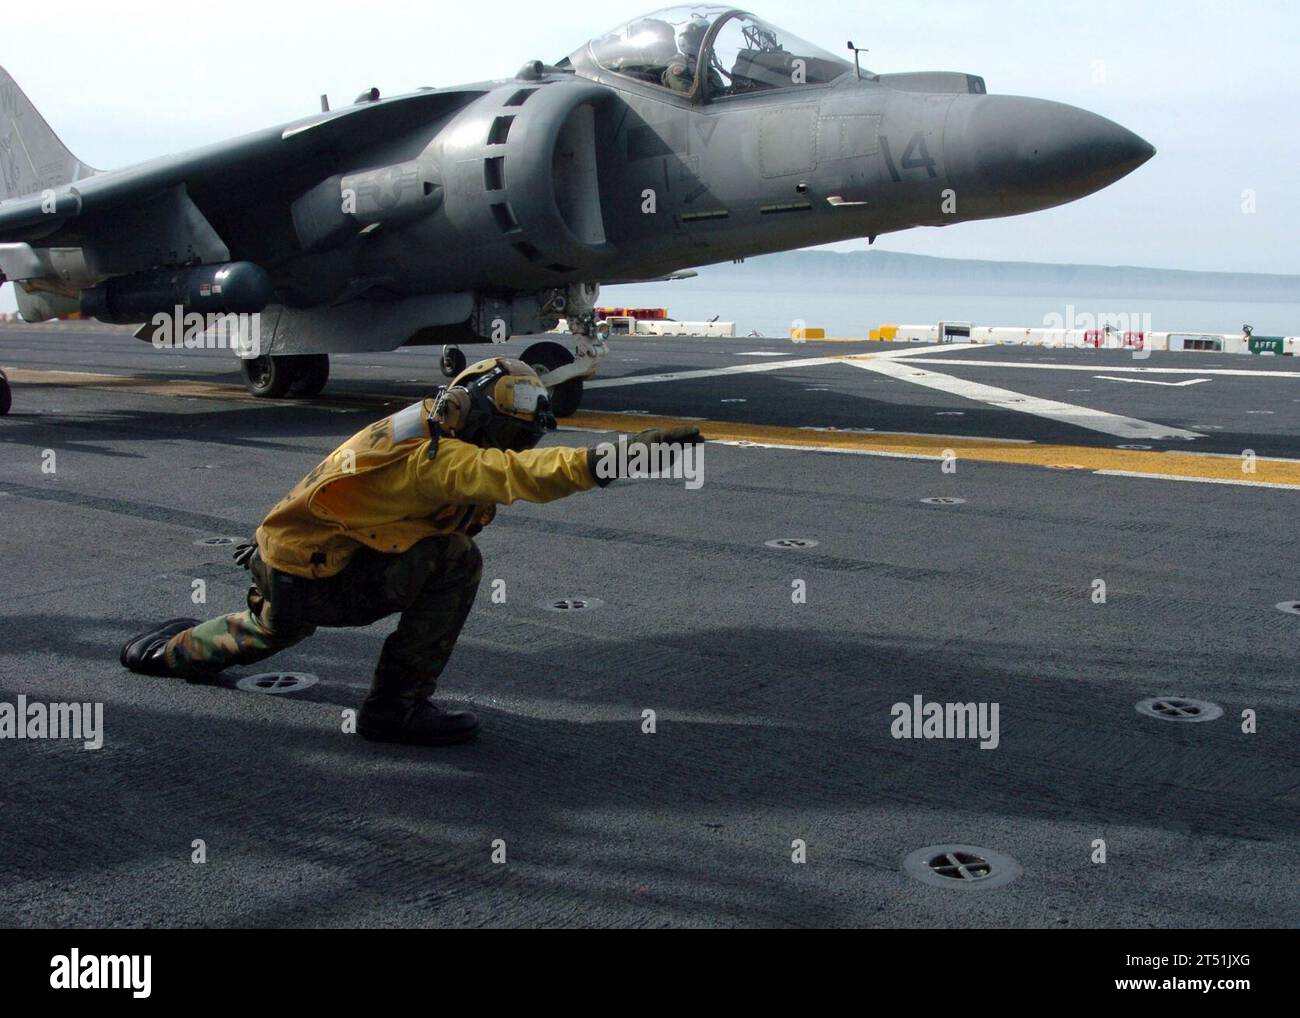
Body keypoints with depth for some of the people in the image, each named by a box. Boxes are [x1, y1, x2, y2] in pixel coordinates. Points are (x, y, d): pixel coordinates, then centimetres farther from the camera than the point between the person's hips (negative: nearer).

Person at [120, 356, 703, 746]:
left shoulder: (435, 444, -3)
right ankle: (395, 708, -17)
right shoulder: (432, 457, -33)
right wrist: (612, 459, -58)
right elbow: (516, 474, -49)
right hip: (310, 580, -10)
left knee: (270, 632, 42)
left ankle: (171, 650, 68)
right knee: (455, 560, -26)